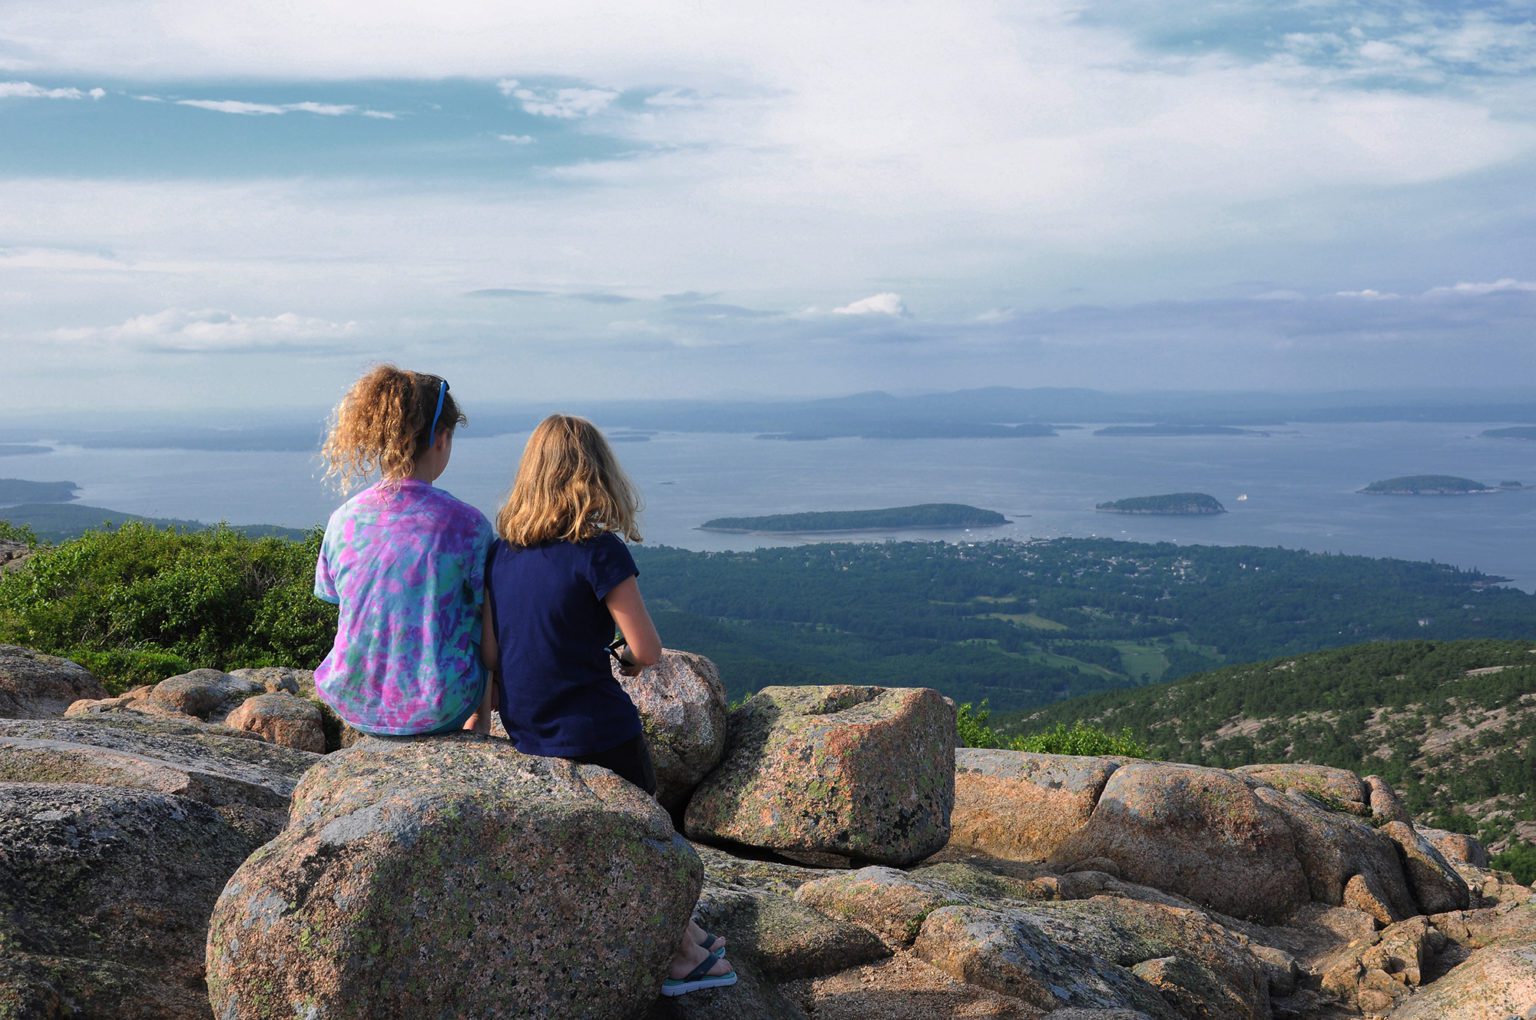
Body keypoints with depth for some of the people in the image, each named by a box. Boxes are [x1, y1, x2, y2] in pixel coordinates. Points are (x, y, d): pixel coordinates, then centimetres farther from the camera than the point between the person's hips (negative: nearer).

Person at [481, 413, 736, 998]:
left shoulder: (500, 551, 1)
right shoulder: (599, 552, -16)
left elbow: (489, 654, 4)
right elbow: (648, 651, -15)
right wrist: (629, 660, 6)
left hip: (529, 741, 6)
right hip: (598, 735, -6)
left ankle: (680, 938, 35)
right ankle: (678, 955, 25)